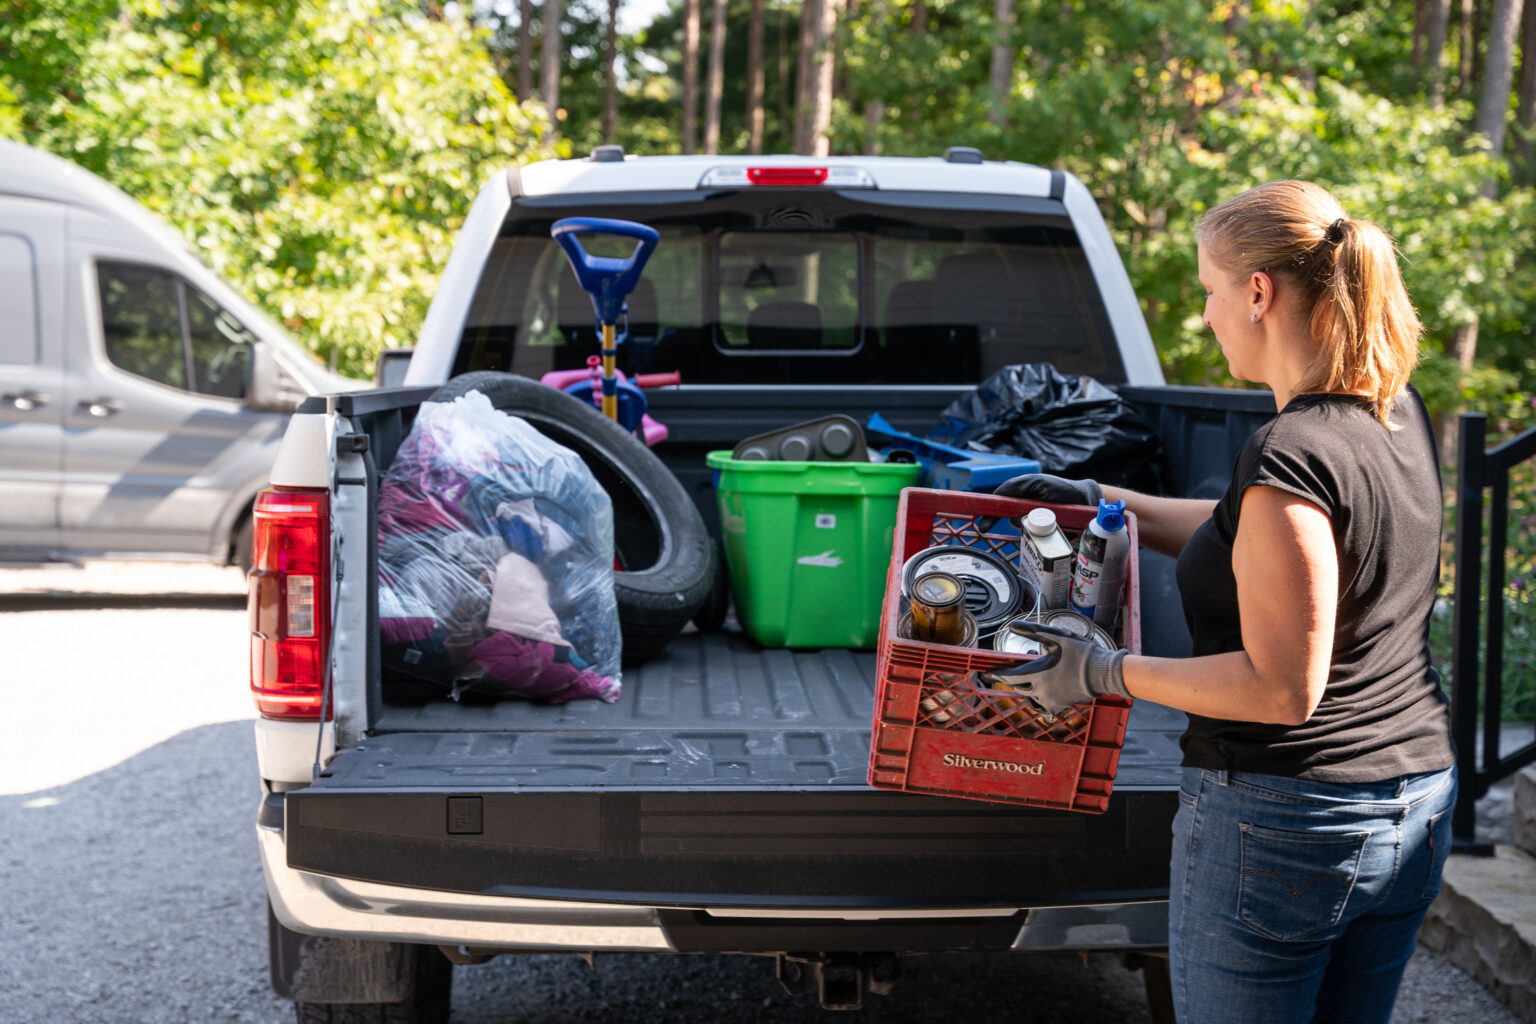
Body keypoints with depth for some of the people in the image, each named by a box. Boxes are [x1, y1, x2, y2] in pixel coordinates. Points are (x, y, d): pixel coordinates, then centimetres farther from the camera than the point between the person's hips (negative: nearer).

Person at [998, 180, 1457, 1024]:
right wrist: (1104, 503, 23)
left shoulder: (1289, 459, -23)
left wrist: (1107, 674, -14)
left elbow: (1283, 689, -23)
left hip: (1283, 820, -9)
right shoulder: (1398, 415, 4)